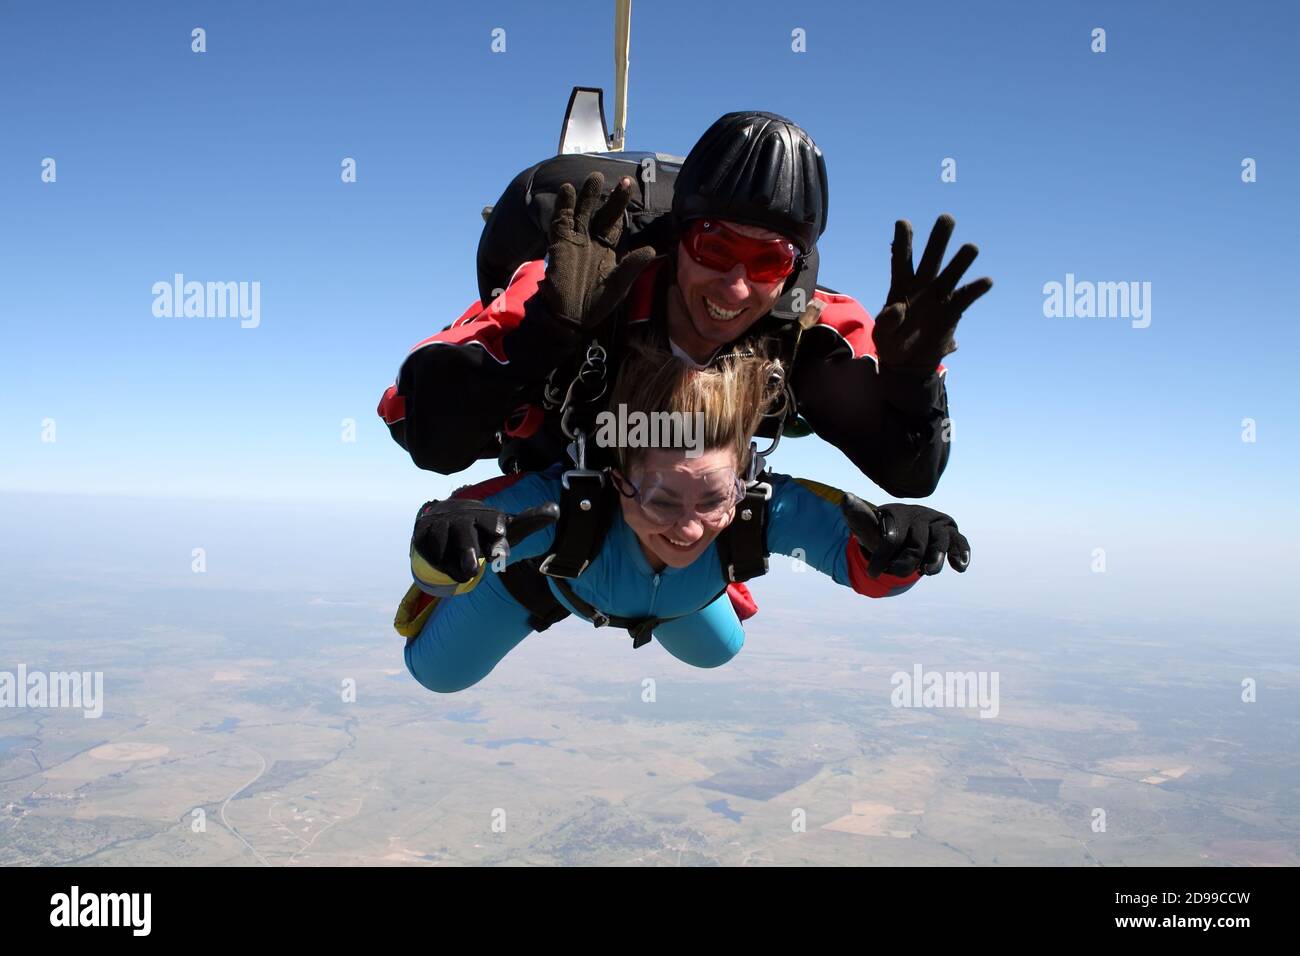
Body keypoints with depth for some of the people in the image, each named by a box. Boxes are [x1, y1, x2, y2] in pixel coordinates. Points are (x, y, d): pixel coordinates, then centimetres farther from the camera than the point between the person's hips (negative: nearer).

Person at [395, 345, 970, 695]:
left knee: (718, 652, 32)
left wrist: (895, 550, -59)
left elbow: (862, 559, -35)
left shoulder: (764, 506, -45)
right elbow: (440, 563, -48)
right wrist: (448, 542, -73)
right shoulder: (560, 502, -51)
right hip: (548, 572, -2)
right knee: (435, 670, 18)